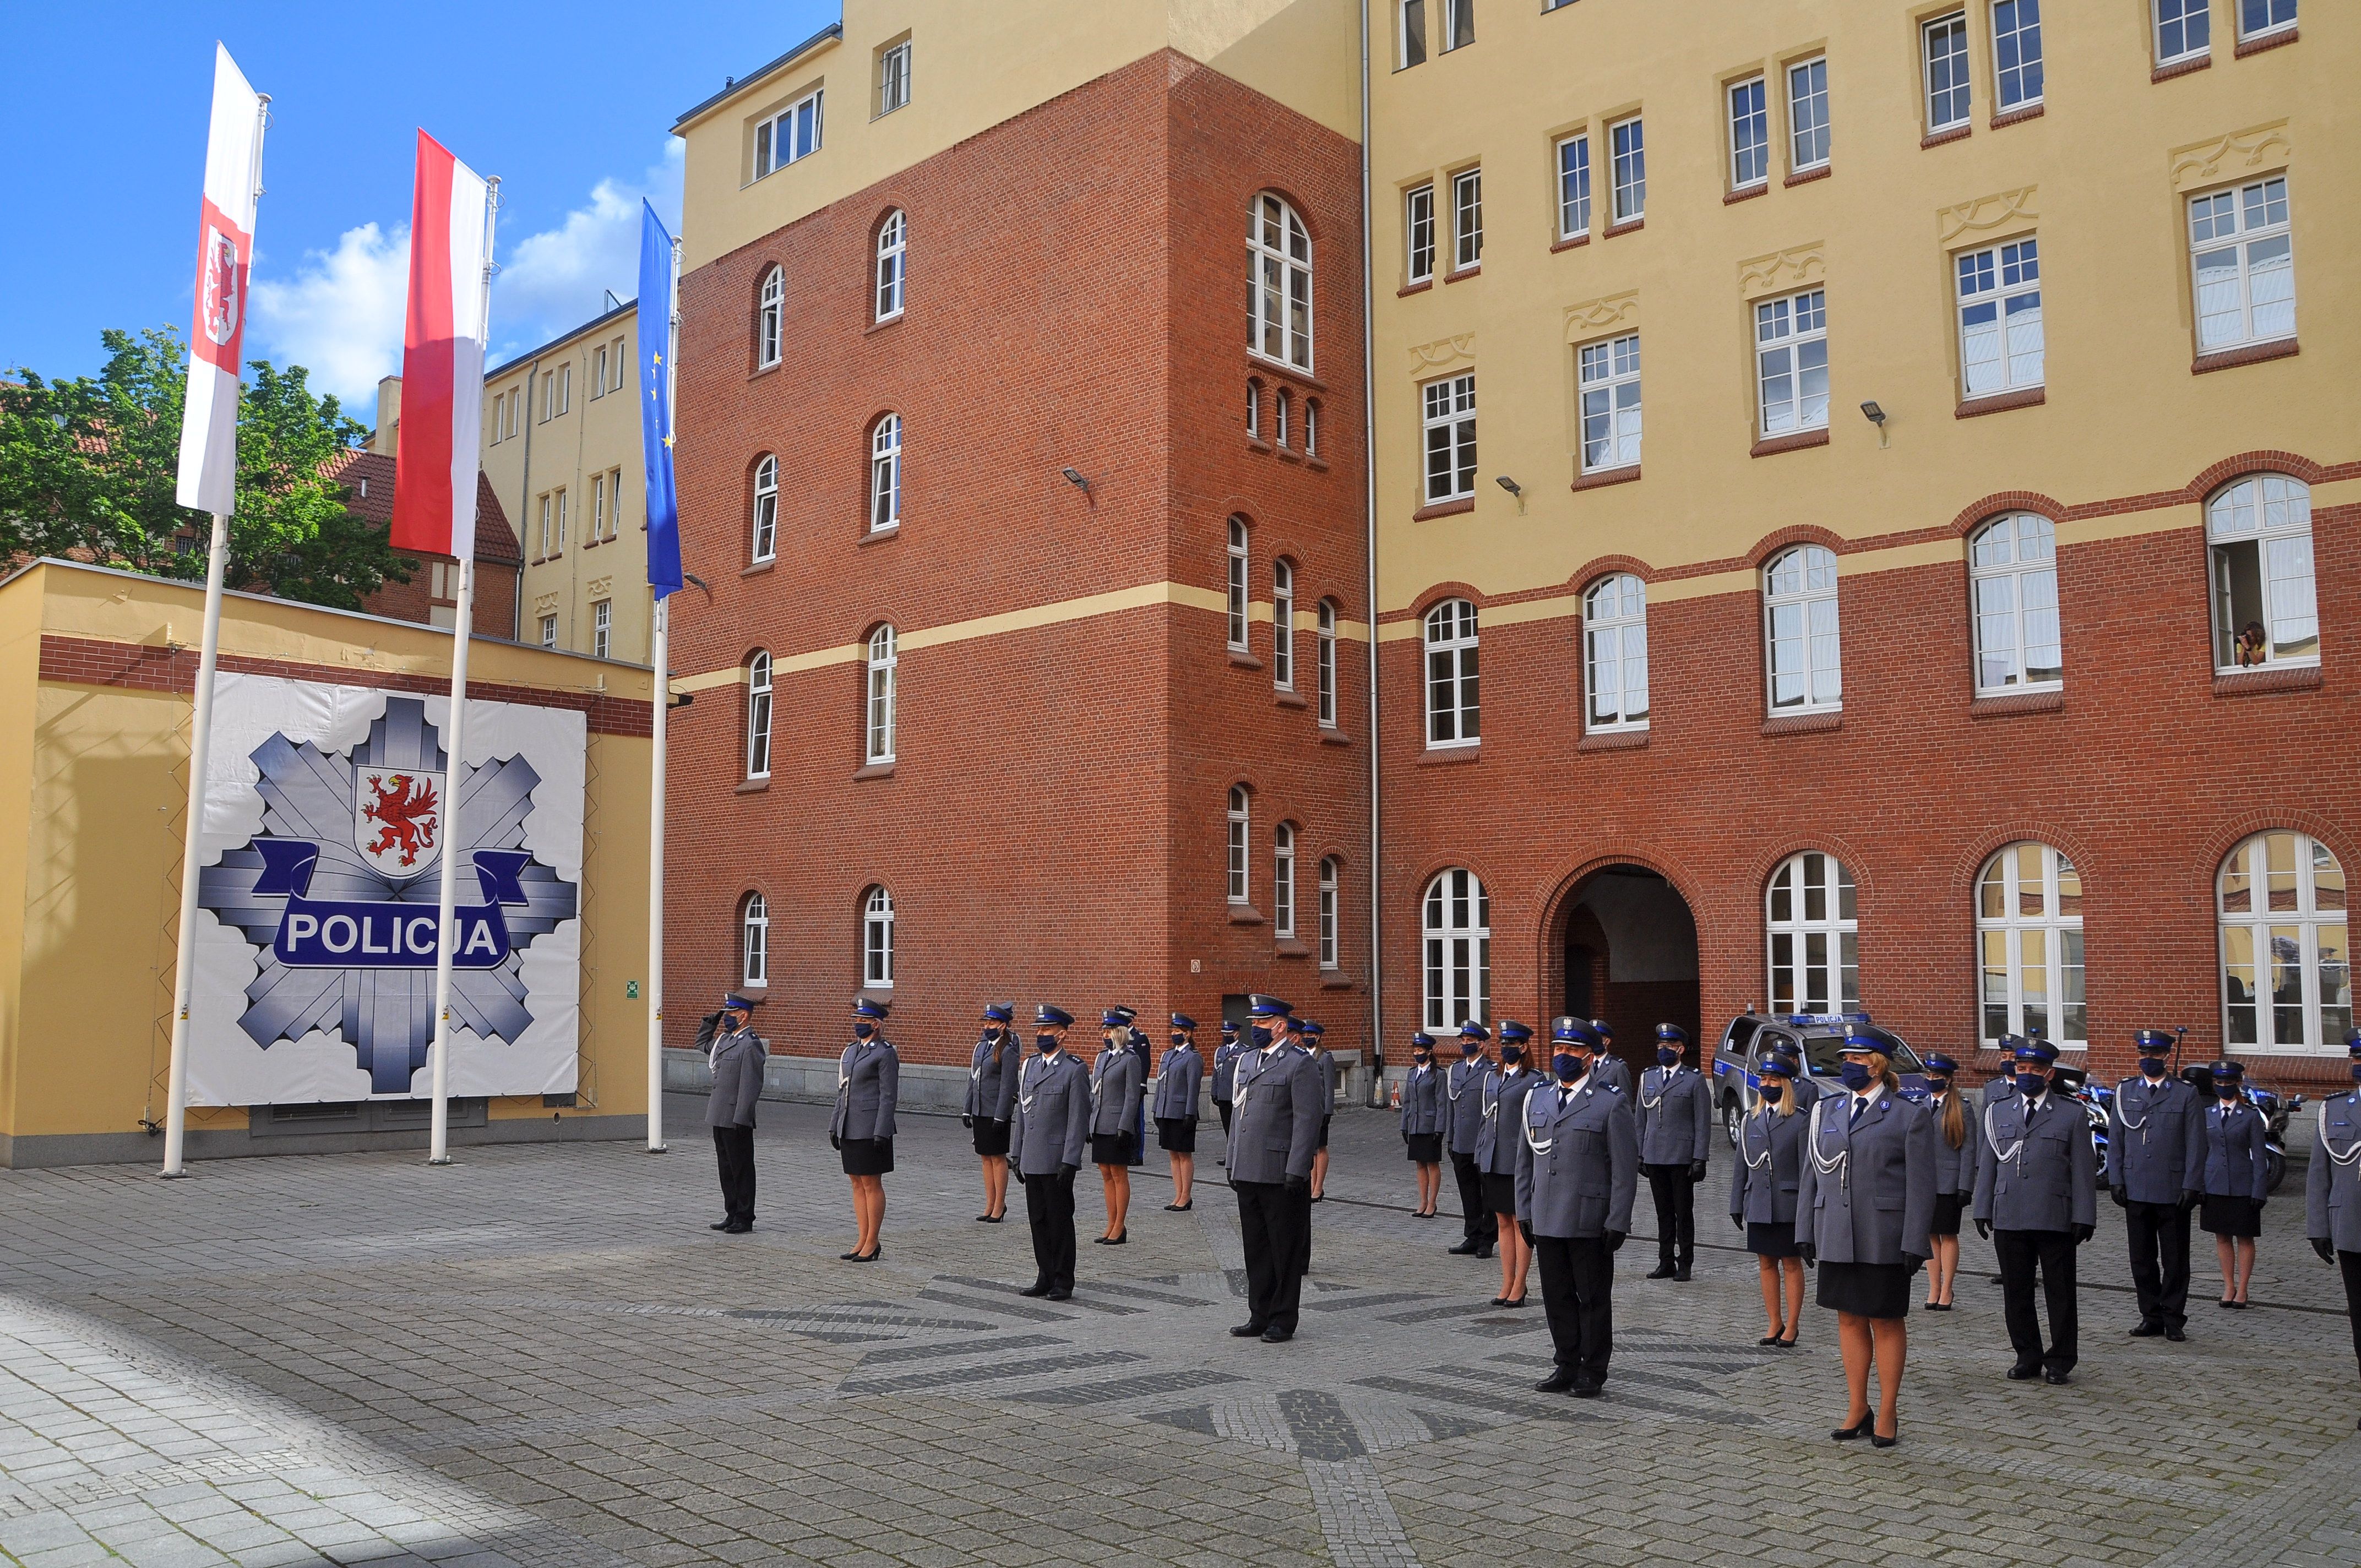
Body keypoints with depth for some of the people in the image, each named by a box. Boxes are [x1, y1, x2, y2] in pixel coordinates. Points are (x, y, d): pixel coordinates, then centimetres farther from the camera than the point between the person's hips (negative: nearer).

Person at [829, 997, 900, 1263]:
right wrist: (835, 1126, 15)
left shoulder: (885, 1053, -9)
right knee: (857, 1184, 11)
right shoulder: (850, 1051, 15)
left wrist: (881, 1132, -17)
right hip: (849, 1128, 8)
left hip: (871, 1129, -8)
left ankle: (872, 1243, 5)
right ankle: (862, 1241, 17)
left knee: (872, 1183, -2)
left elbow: (889, 1096, -12)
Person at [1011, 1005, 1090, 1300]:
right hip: (1032, 1161, 6)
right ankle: (1045, 1278, 21)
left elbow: (1079, 1120, -11)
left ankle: (1063, 1283, 10)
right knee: (1038, 1221, 11)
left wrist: (1070, 1162, -16)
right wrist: (1017, 1155, 13)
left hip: (1057, 1162, -6)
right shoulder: (1029, 1067, 13)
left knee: (1060, 1222, 1)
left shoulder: (1075, 1070, -7)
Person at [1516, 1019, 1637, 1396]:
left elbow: (1625, 1168, -7)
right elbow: (1525, 1160, 16)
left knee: (1593, 1298, 5)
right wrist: (1524, 1212, 11)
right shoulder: (1536, 1099, 11)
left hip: (1590, 1222, -5)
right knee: (1557, 1297, 11)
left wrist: (1617, 1222, -11)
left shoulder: (1612, 1103, -5)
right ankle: (1566, 1367, 23)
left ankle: (1592, 1373, 16)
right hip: (1547, 1221, 5)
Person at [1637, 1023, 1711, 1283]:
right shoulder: (1647, 1078, 12)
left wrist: (1699, 1159, -10)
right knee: (1663, 1212, 10)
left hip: (1682, 1157, -4)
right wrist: (1639, 1154, 9)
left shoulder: (1695, 1080, -1)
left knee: (1684, 1212, 3)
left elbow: (1703, 1124, -4)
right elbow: (1641, 1120, 15)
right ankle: (1666, 1263, 17)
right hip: (1654, 1157, 4)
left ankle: (1685, 1264, 12)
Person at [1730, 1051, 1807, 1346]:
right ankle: (1775, 1324, 21)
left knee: (1791, 1265, 5)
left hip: (1788, 1206, -5)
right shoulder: (1750, 1120, 8)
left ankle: (1792, 1325, 14)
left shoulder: (1798, 1122, -6)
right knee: (1766, 1264, 11)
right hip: (1758, 1206, 5)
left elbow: (1806, 1168, -8)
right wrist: (1737, 1205, 10)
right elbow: (1741, 1166, 12)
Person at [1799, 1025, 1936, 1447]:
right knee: (1849, 1319, 11)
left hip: (1883, 1239, -4)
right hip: (1837, 1237, 4)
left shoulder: (1908, 1117, -3)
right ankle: (1857, 1409, 22)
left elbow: (1921, 1186, -6)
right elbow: (1812, 1174, 12)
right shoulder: (1826, 1110, 10)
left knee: (1886, 1322, 5)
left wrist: (1914, 1244, -12)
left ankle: (1888, 1413, 17)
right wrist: (1806, 1232, 8)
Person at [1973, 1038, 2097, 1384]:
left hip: (2056, 1221, -3)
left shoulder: (2072, 1114, 4)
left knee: (2060, 1293, 5)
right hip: (2008, 1219, 3)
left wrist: (2084, 1217, -5)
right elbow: (1987, 1164, 13)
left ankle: (2060, 1361, 16)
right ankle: (2028, 1358, 19)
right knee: (2016, 1293, 8)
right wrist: (1983, 1210, 7)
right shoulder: (1997, 1111, 11)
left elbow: (2083, 1170, 1)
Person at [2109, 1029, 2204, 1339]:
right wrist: (2116, 1180, 2)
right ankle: (2151, 1317, 17)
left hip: (2173, 1192, -3)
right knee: (2142, 1259, 7)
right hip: (2136, 1191, 3)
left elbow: (2196, 1145, -2)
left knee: (2175, 1260, 4)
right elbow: (2115, 1140, 10)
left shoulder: (2187, 1094, 1)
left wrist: (2191, 1186, -9)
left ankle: (2174, 1319, 13)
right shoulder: (2124, 1091, 9)